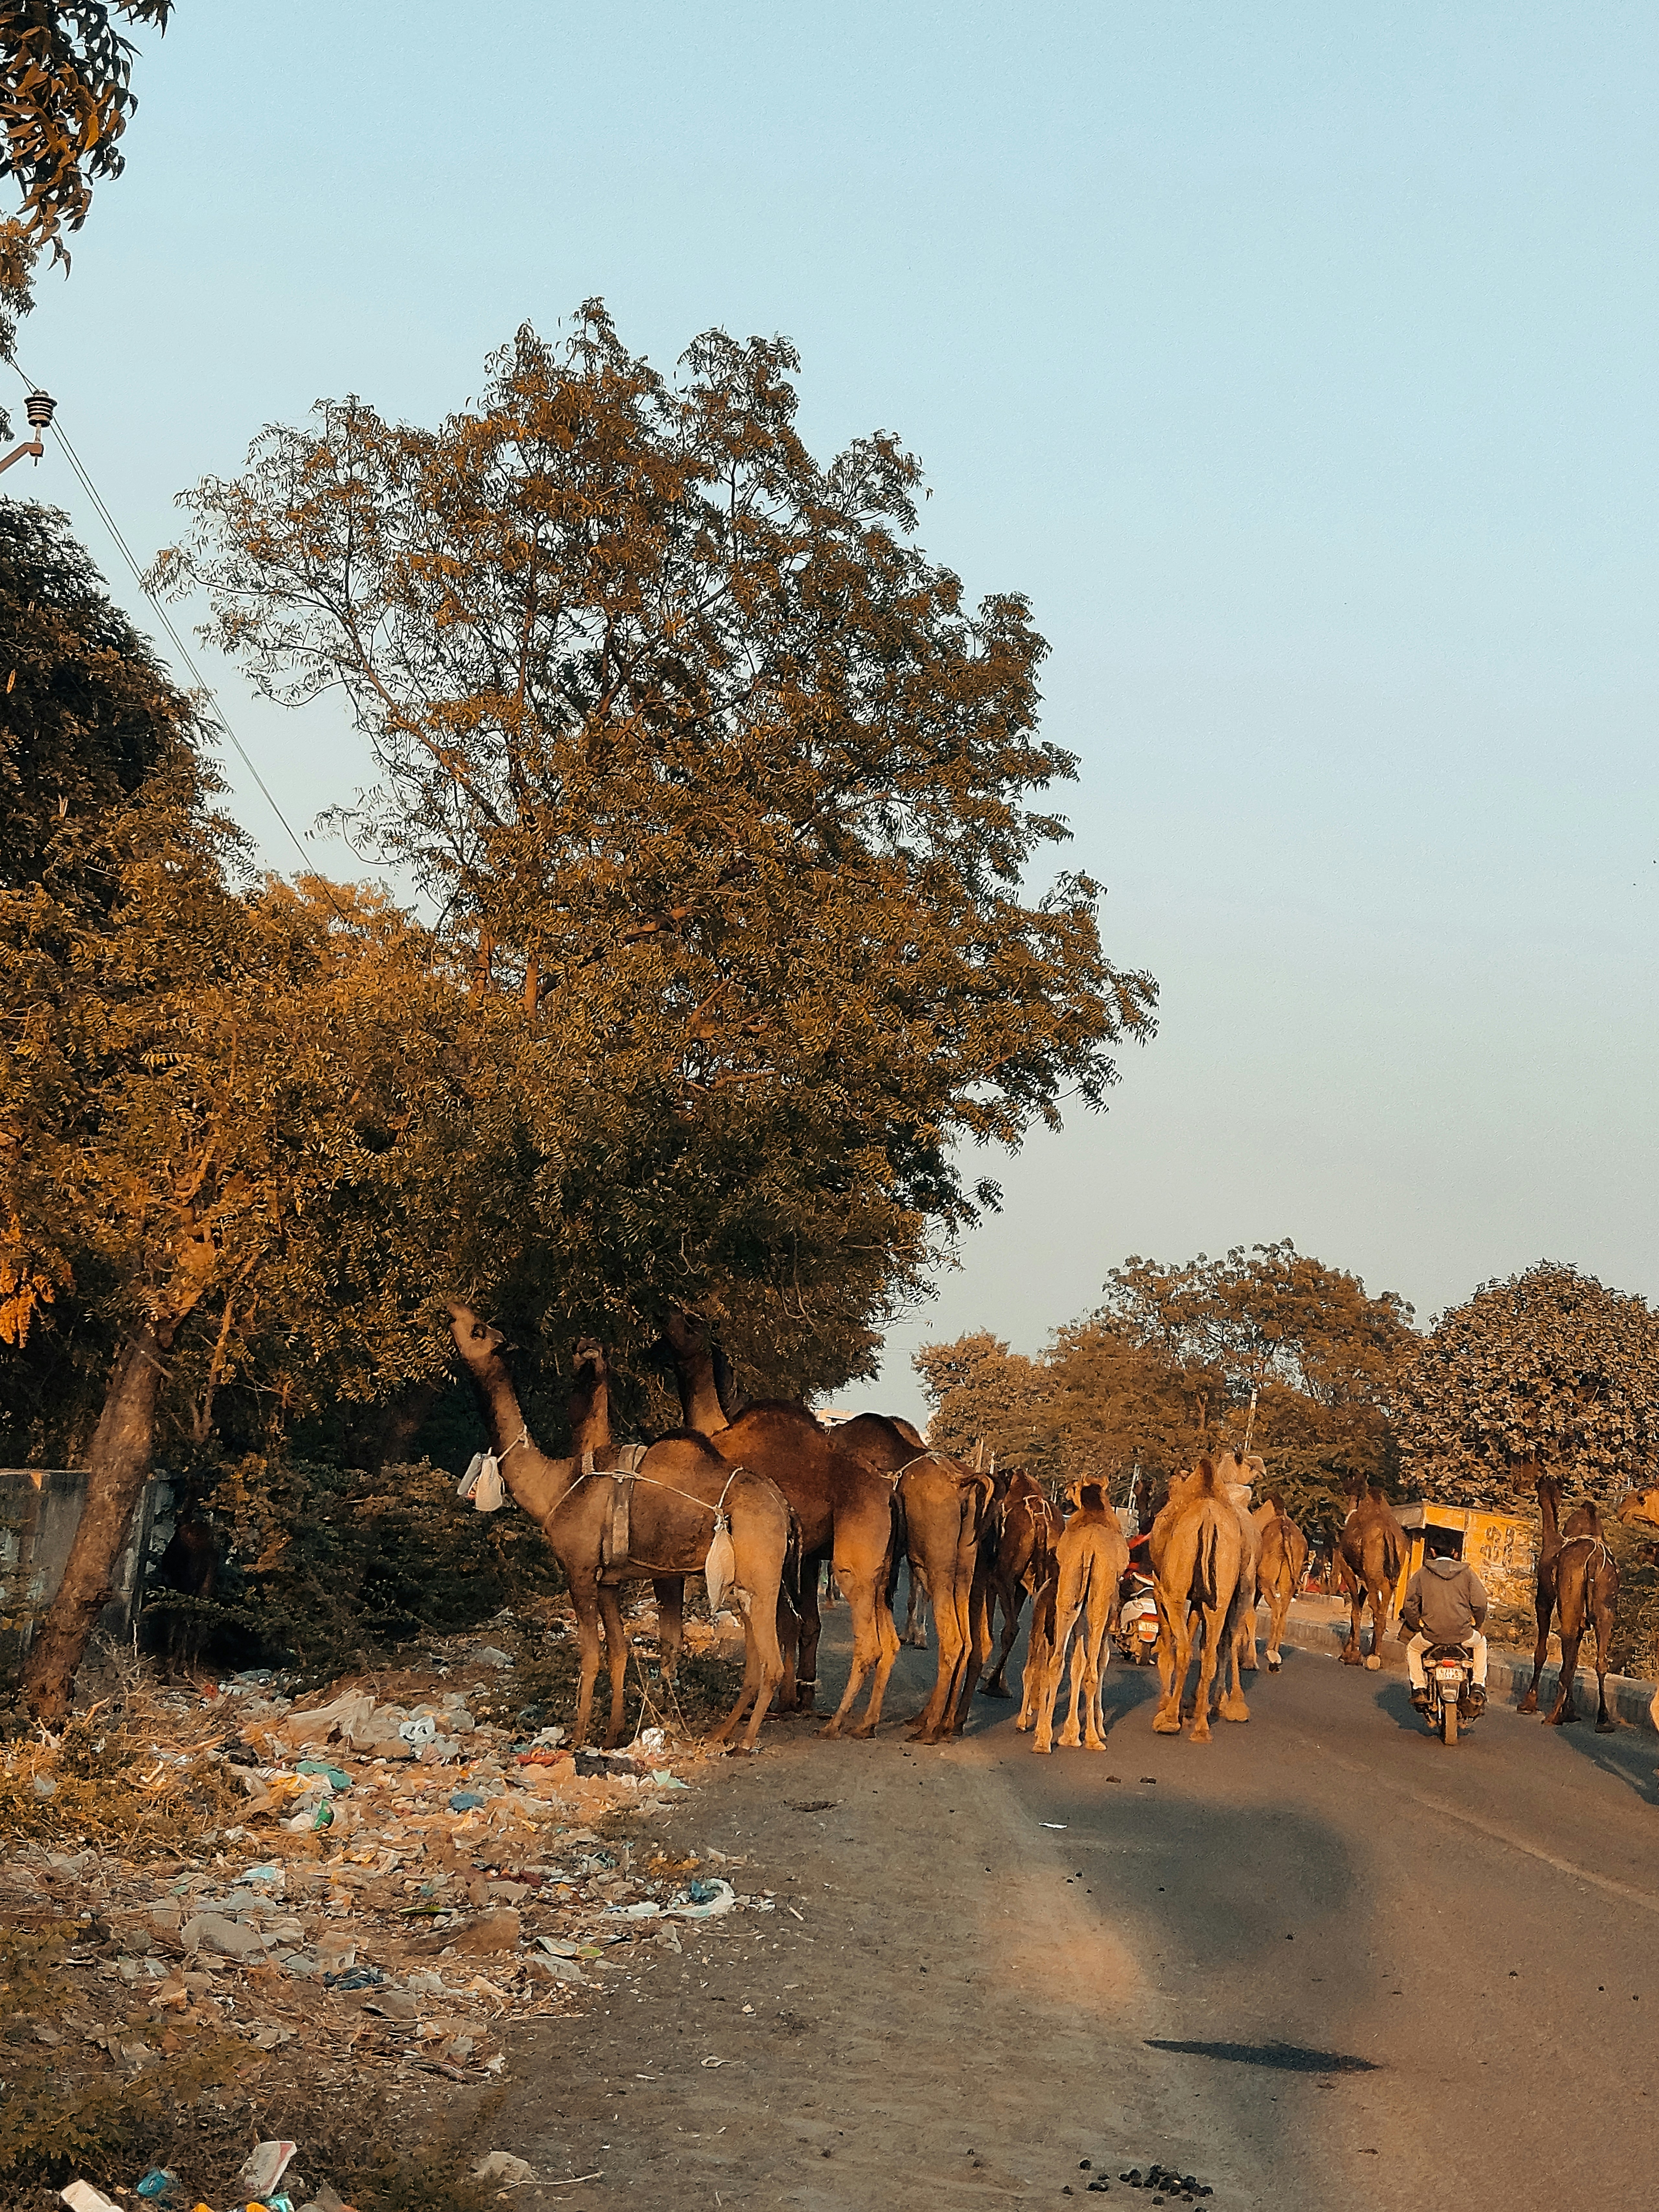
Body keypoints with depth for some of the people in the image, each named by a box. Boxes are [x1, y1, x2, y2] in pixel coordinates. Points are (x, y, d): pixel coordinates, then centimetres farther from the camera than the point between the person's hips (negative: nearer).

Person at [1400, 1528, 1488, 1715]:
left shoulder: (1422, 1573, 4)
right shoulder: (1467, 1573, 5)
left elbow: (1410, 1605, 3)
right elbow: (1480, 1604, 1)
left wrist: (1416, 1623, 22)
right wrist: (1477, 1625, 20)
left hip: (1431, 1634, 0)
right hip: (1463, 1634, 1)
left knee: (1413, 1649, 30)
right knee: (1480, 1643, 34)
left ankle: (1419, 1689, 15)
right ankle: (1478, 1688, 23)